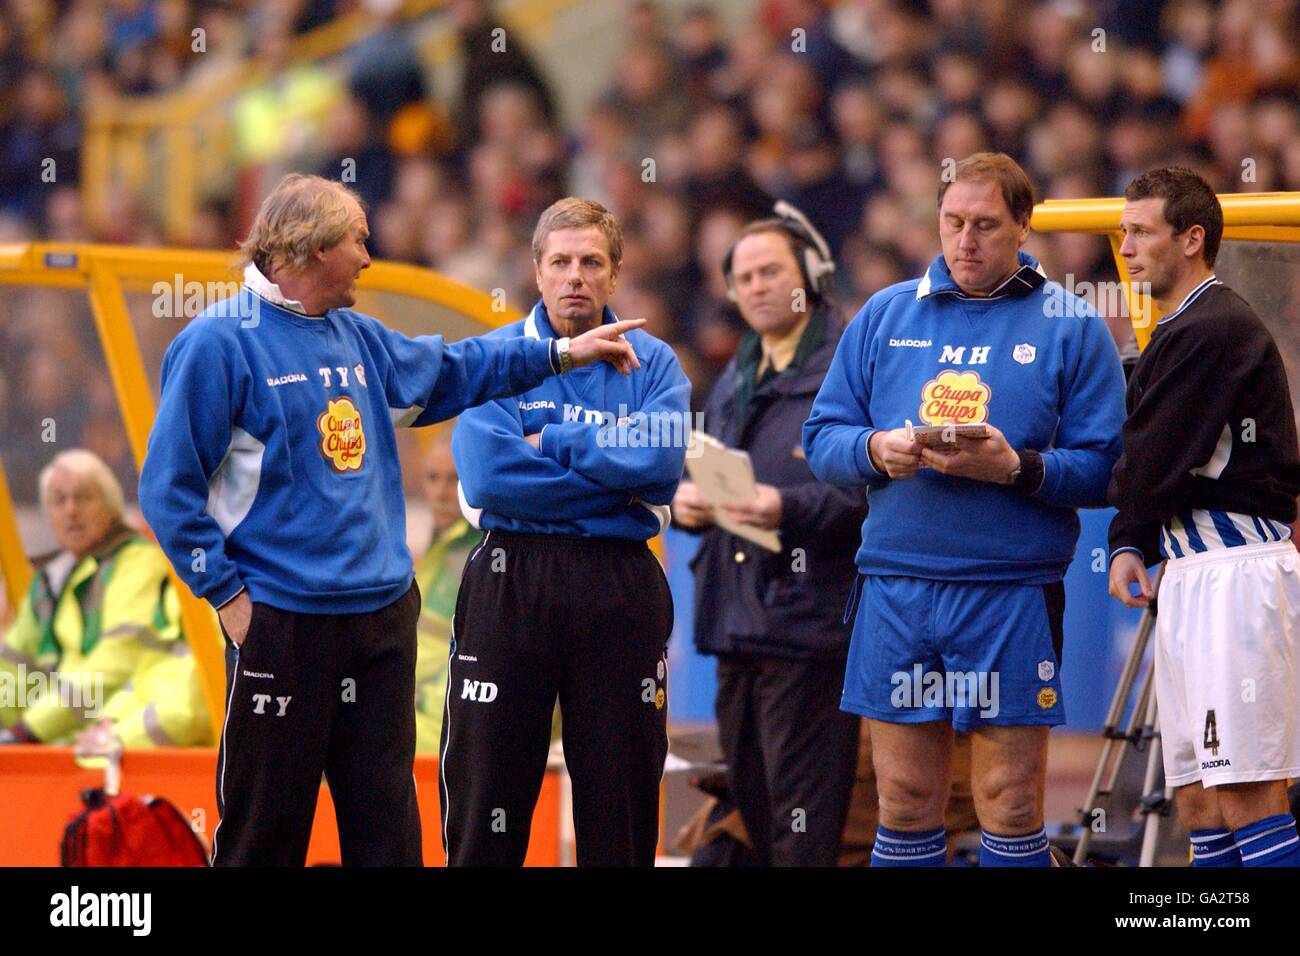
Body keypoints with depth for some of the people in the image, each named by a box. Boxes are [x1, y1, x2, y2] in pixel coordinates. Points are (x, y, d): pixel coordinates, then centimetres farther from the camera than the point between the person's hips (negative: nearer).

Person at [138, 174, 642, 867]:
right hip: (282, 621, -7)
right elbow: (168, 488, -10)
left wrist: (562, 353, 30)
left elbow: (449, 369, 32)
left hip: (383, 620, 7)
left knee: (387, 826, 8)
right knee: (263, 834, -2)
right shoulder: (220, 342, -8)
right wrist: (226, 593, -12)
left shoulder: (359, 339, 14)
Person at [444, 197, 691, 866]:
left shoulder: (652, 363, 8)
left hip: (621, 593, 1)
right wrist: (618, 482, -9)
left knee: (621, 809, 5)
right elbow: (487, 477, -13)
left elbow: (663, 459, -11)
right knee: (486, 801, 1)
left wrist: (552, 443, -9)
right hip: (512, 580, -1)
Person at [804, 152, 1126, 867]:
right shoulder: (885, 316, 14)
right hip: (896, 586, 3)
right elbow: (821, 437, 11)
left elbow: (1104, 470, -3)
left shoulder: (1069, 326, 3)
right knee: (905, 804, 5)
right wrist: (874, 451, -9)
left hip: (1012, 588, -3)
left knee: (1010, 808, -2)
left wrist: (1018, 468, -19)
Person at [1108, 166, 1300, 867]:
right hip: (1191, 573, 11)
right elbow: (1145, 472, 21)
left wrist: (1132, 532, 4)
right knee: (1196, 797, 8)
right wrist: (1130, 545, 4)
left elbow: (1152, 468, -15)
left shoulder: (1215, 329, -12)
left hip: (1234, 572, -11)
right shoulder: (1182, 330, 21)